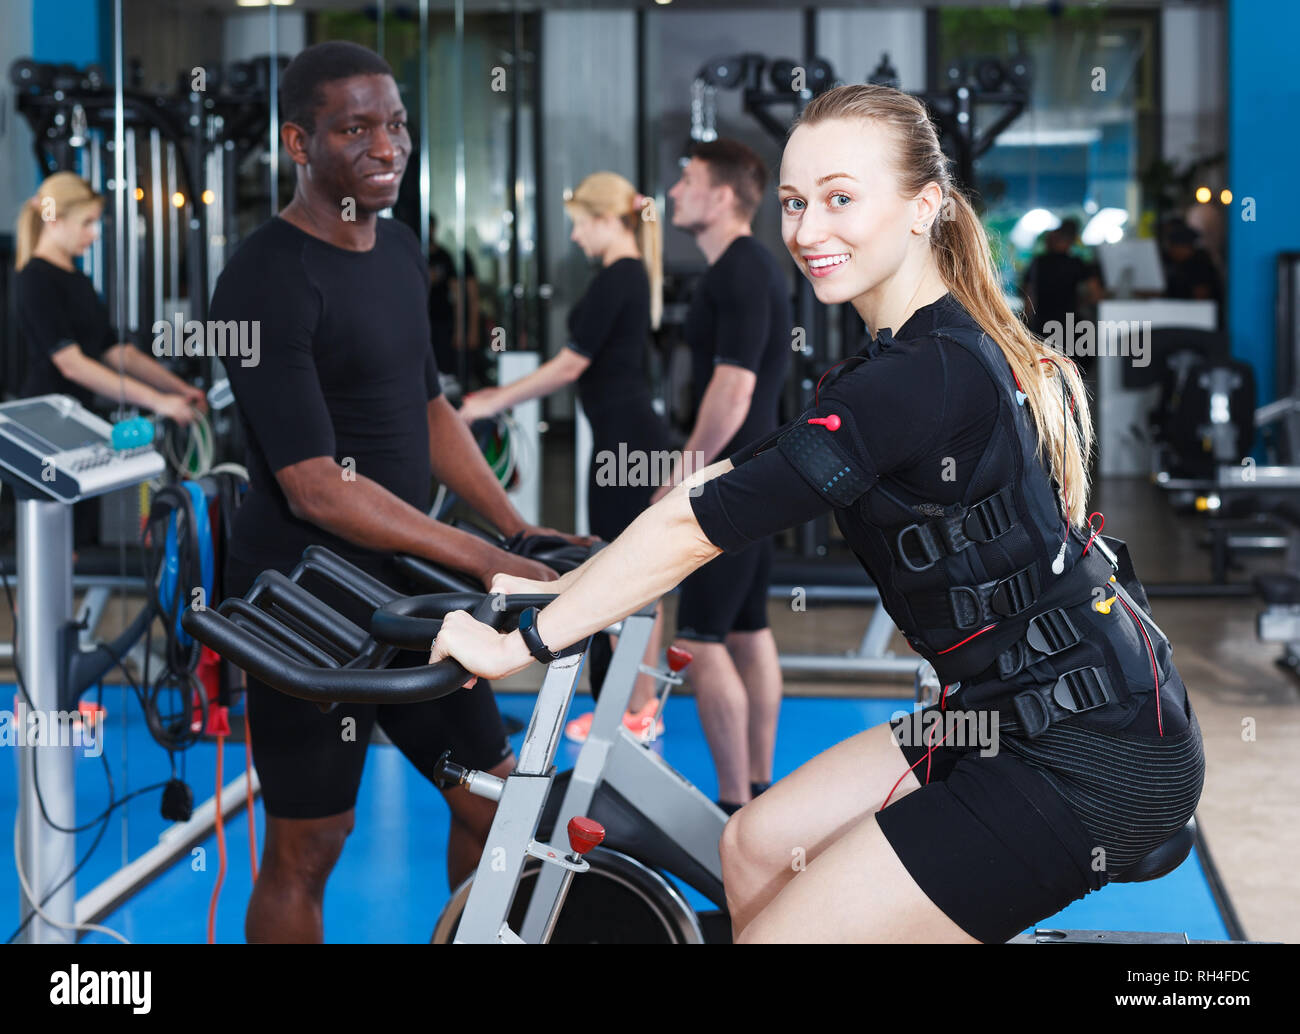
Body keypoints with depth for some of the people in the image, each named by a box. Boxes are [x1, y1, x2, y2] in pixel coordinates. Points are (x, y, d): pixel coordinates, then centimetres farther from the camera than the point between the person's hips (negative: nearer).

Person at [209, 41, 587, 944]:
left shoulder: (400, 249, 9)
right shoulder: (267, 281, -19)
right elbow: (315, 487, -24)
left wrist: (522, 530, 7)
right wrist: (486, 562, -24)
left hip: (405, 586, 8)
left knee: (494, 797, 14)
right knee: (305, 853, 2)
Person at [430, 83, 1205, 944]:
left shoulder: (928, 373, -21)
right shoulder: (953, 343, 9)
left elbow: (702, 521, -20)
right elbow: (729, 482, 13)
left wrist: (524, 641, -13)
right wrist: (563, 585, 12)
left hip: (1090, 765, -10)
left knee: (777, 932, -7)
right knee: (757, 846, 14)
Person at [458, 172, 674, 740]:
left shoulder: (614, 281, -16)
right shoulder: (632, 275, 15)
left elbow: (570, 366, -15)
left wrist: (495, 403, -7)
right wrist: (505, 394, 22)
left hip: (626, 440, -10)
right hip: (629, 436, 10)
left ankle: (635, 712, 5)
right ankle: (638, 700, 22)